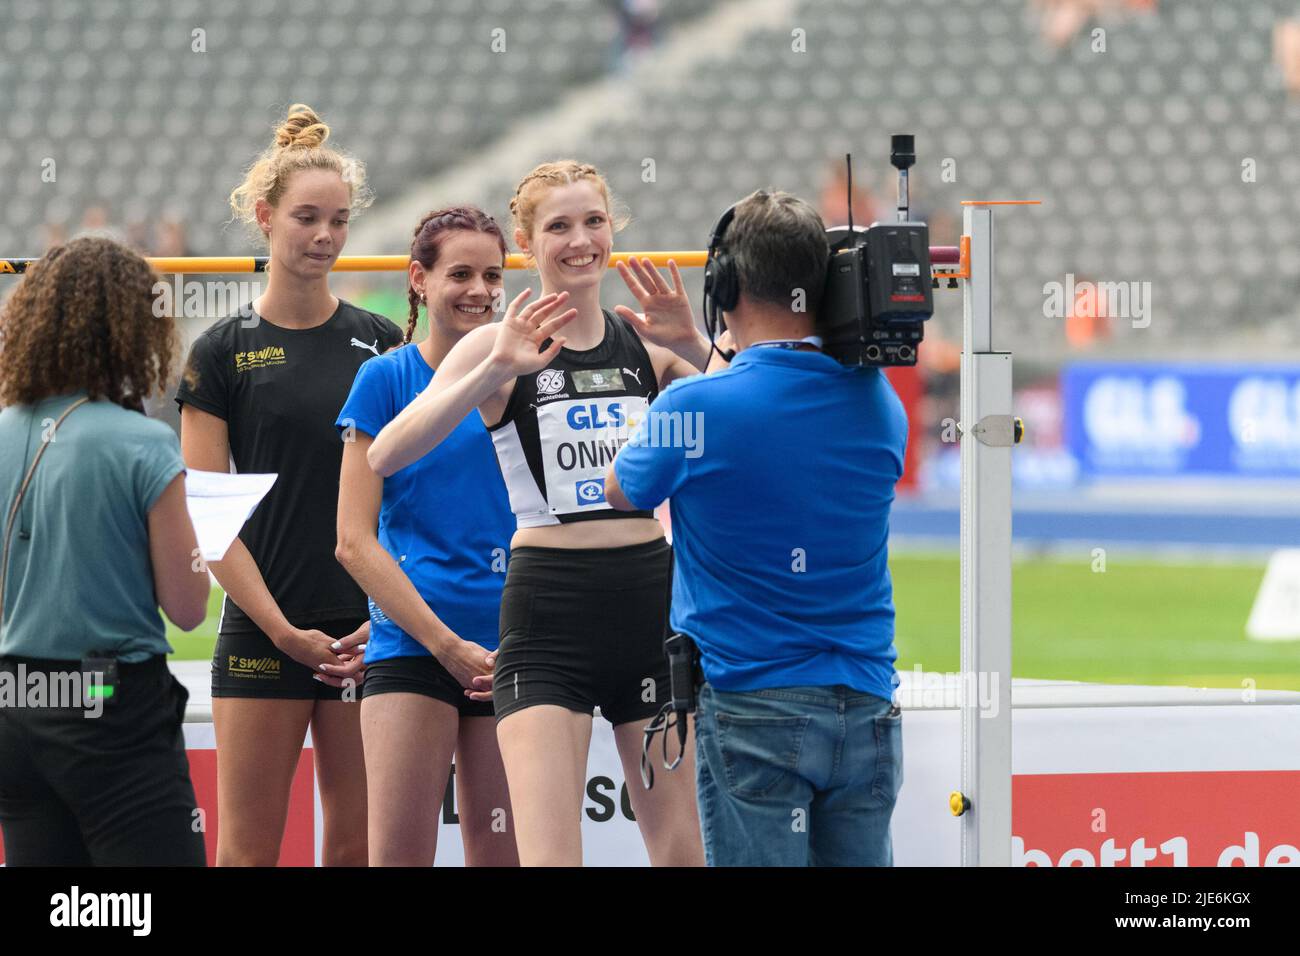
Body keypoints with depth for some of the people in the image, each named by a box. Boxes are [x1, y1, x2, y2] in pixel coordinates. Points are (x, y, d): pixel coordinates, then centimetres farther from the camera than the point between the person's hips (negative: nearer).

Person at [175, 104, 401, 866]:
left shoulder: (382, 344, 8)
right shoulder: (224, 352, 0)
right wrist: (282, 628, -10)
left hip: (369, 632, 3)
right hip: (263, 628, -2)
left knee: (360, 846, 3)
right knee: (249, 849, -2)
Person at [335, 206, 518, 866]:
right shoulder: (387, 379, 2)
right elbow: (355, 540, -3)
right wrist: (448, 645, -10)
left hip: (509, 655, 3)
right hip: (411, 649, -3)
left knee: (503, 856, 3)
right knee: (398, 856, -10)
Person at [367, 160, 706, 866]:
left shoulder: (648, 341, 7)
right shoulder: (500, 346, -2)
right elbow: (387, 455, -15)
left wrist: (695, 350, -19)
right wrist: (496, 370, -27)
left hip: (650, 595, 4)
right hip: (548, 607, -4)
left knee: (684, 850, 6)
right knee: (548, 859, -13)